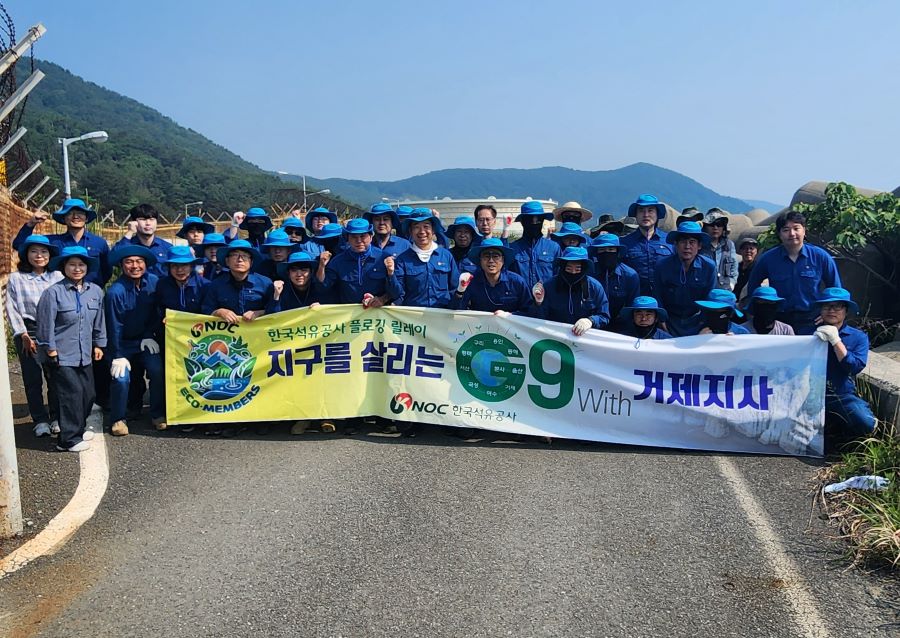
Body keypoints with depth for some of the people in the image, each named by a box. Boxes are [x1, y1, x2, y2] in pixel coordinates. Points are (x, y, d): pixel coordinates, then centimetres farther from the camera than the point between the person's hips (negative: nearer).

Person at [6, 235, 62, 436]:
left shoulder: (58, 276, 5)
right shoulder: (16, 278, 2)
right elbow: (12, 309, 0)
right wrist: (23, 335, -6)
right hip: (28, 333, 0)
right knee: (32, 378, 4)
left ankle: (56, 418, 14)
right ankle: (40, 421, 14)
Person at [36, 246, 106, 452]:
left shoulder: (95, 291, 4)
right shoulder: (53, 292, -12)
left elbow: (99, 320, 14)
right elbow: (46, 323, -10)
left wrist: (98, 344, 16)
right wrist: (51, 349, -9)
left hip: (84, 354, 6)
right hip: (61, 355, -6)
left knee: (88, 393, 10)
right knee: (72, 393, -8)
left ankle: (78, 429, 30)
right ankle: (69, 439, 1)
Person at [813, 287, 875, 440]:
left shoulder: (859, 337, 5)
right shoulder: (812, 333, 7)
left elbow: (856, 367, -11)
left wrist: (836, 341, -17)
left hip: (843, 395, 0)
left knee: (866, 423, -27)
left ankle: (838, 424, 6)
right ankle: (828, 421, 3)